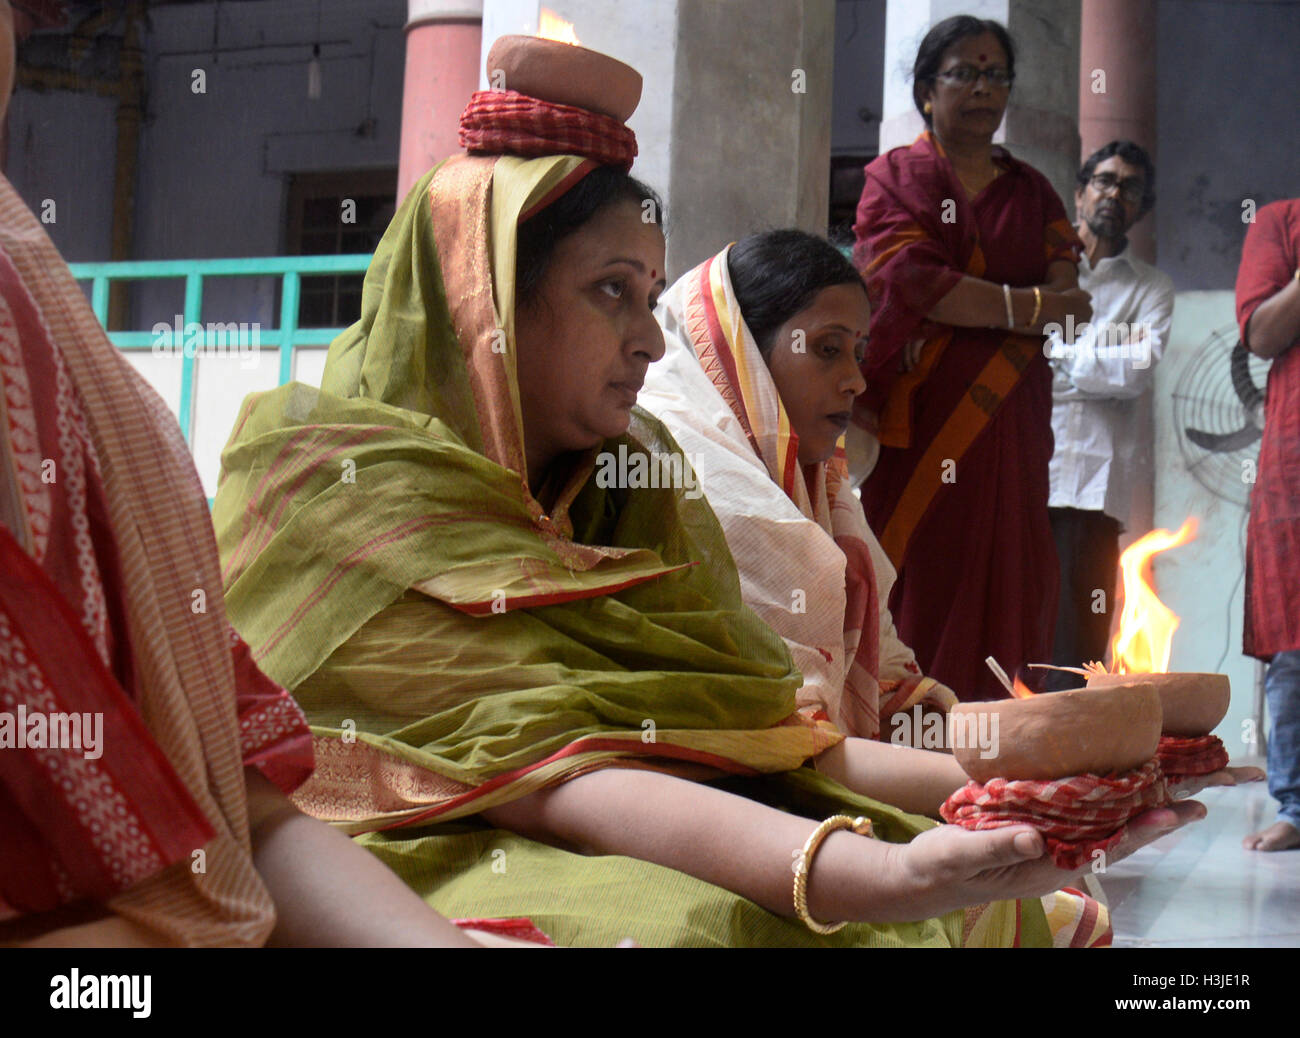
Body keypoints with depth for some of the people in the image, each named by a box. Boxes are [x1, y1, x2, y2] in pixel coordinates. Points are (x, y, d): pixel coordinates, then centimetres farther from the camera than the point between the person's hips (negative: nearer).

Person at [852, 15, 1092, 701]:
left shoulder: (1031, 191, 21)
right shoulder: (896, 177, 9)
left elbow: (1064, 289, 4)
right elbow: (909, 282, -9)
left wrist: (951, 309, -13)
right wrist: (1028, 305, -8)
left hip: (1009, 431, 4)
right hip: (917, 428, -3)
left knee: (1006, 596, -2)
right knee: (920, 600, -9)